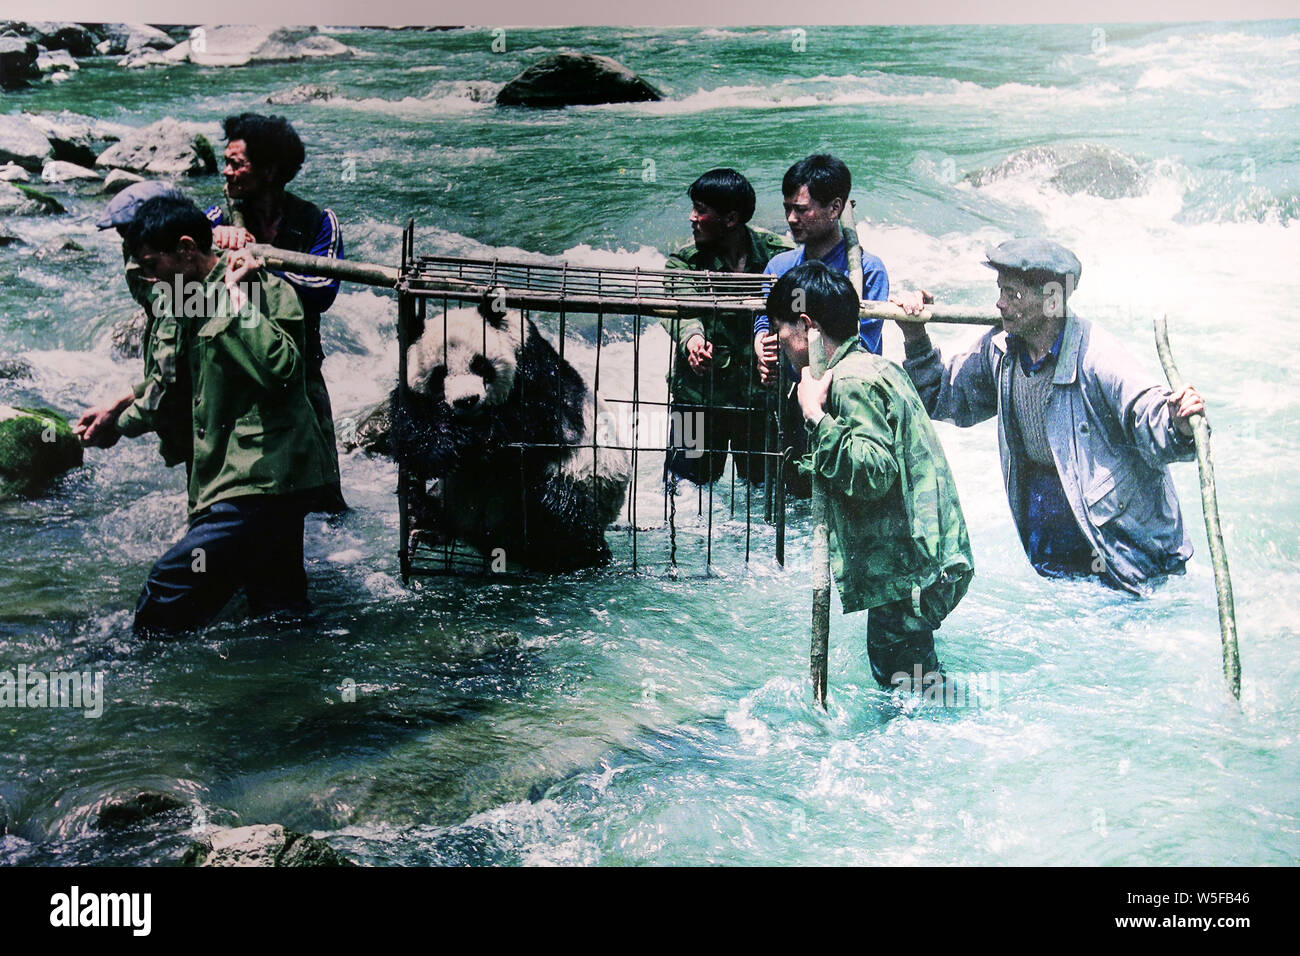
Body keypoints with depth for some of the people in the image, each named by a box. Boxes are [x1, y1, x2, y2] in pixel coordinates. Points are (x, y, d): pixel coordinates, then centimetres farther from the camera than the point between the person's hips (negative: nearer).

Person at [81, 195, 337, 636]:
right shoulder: (196, 300, 18)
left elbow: (281, 369, -30)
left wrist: (238, 297, -23)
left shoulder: (263, 289, -11)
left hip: (265, 481, -10)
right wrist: (119, 424, 35)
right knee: (281, 609, 12)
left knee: (169, 588, -11)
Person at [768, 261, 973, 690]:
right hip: (916, 560, 11)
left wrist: (814, 415, -22)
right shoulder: (876, 366, 16)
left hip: (905, 569, -11)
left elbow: (873, 473, -26)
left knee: (901, 677, -3)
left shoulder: (853, 381, -16)